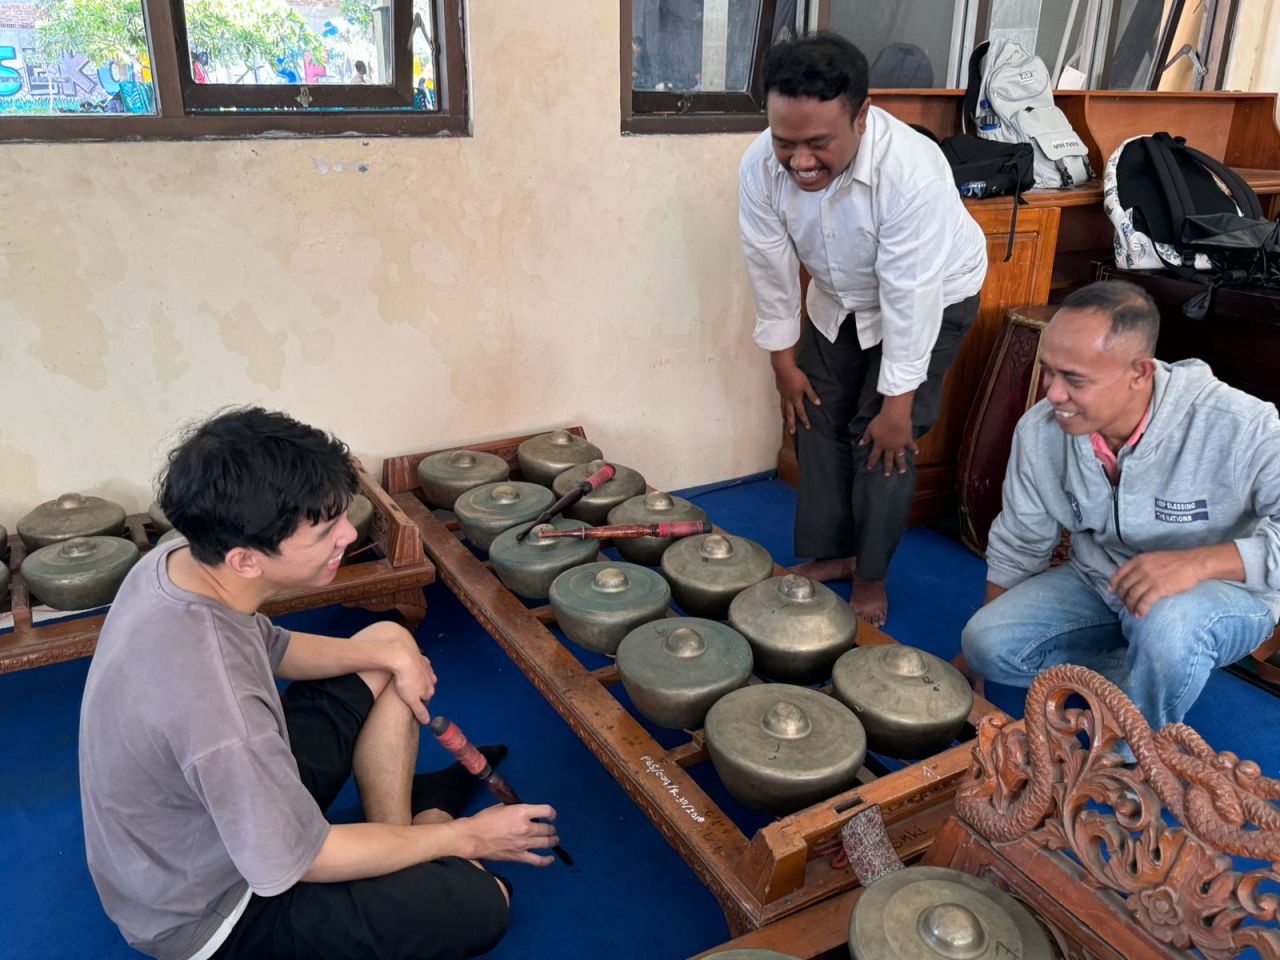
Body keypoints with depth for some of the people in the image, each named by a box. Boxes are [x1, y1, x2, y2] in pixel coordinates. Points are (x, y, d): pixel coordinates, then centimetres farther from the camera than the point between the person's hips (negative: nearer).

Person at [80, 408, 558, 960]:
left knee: (388, 643, 10)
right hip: (207, 915, -8)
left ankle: (400, 826, 16)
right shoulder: (216, 705, -41)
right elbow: (302, 862, -25)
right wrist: (464, 837, -13)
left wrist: (390, 654, -8)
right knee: (483, 904, -15)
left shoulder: (179, 561, -15)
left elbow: (272, 650, 7)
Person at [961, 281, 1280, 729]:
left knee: (1168, 622, -38)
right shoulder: (1039, 430, -14)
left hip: (1220, 589, -3)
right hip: (1097, 583, 4)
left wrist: (1198, 562, -44)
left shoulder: (1239, 427, -29)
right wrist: (975, 660, 5)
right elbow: (1017, 547, -1)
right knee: (986, 643, -16)